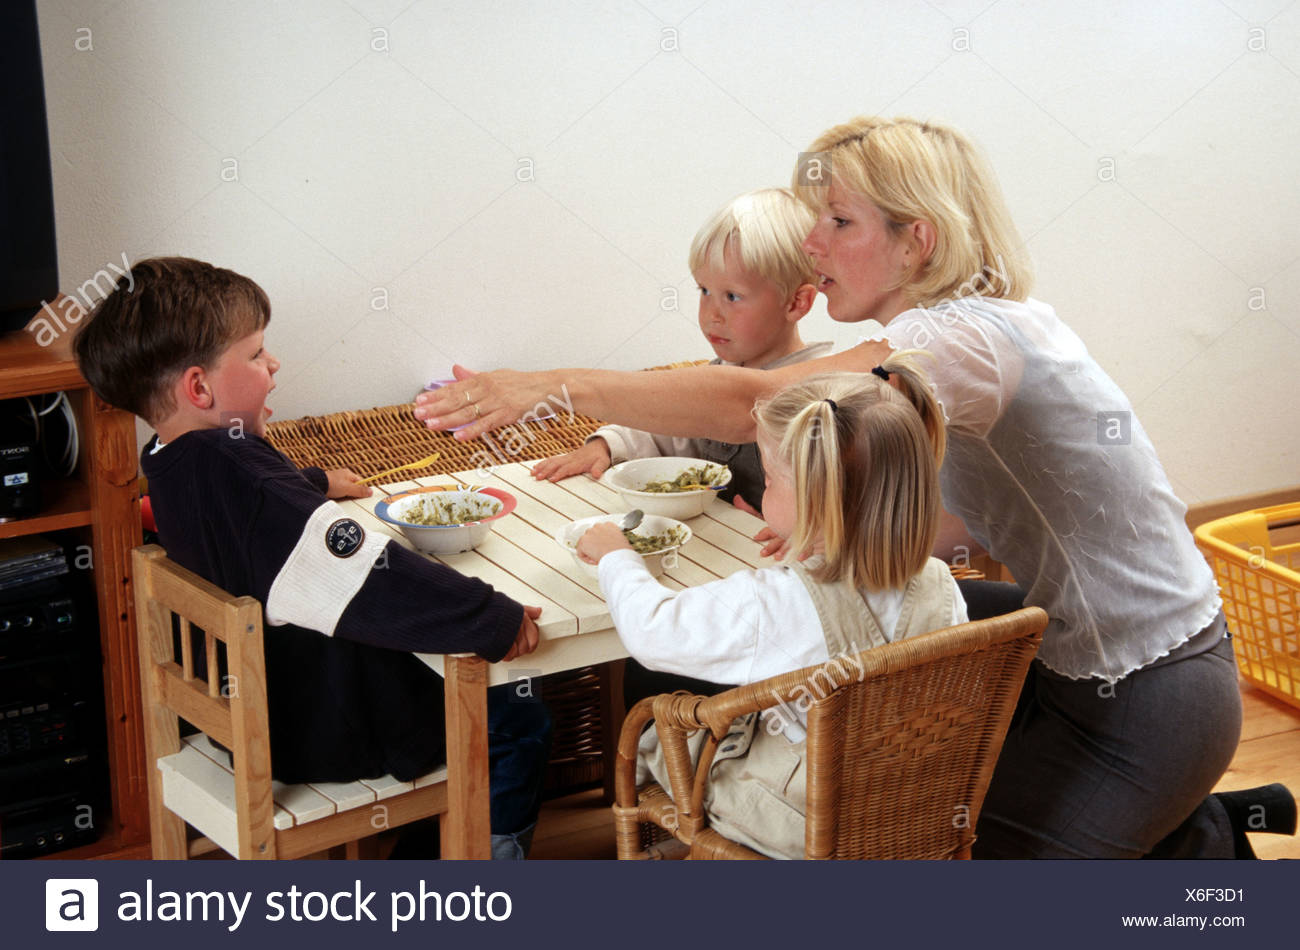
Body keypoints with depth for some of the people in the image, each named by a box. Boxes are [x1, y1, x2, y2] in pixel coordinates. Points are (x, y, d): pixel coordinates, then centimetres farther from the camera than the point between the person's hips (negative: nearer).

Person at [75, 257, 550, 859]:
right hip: (325, 731, -10)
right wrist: (499, 623, -30)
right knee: (520, 726, 4)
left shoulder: (170, 466, -1)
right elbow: (375, 587, -37)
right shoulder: (237, 472, -33)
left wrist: (316, 483, 41)